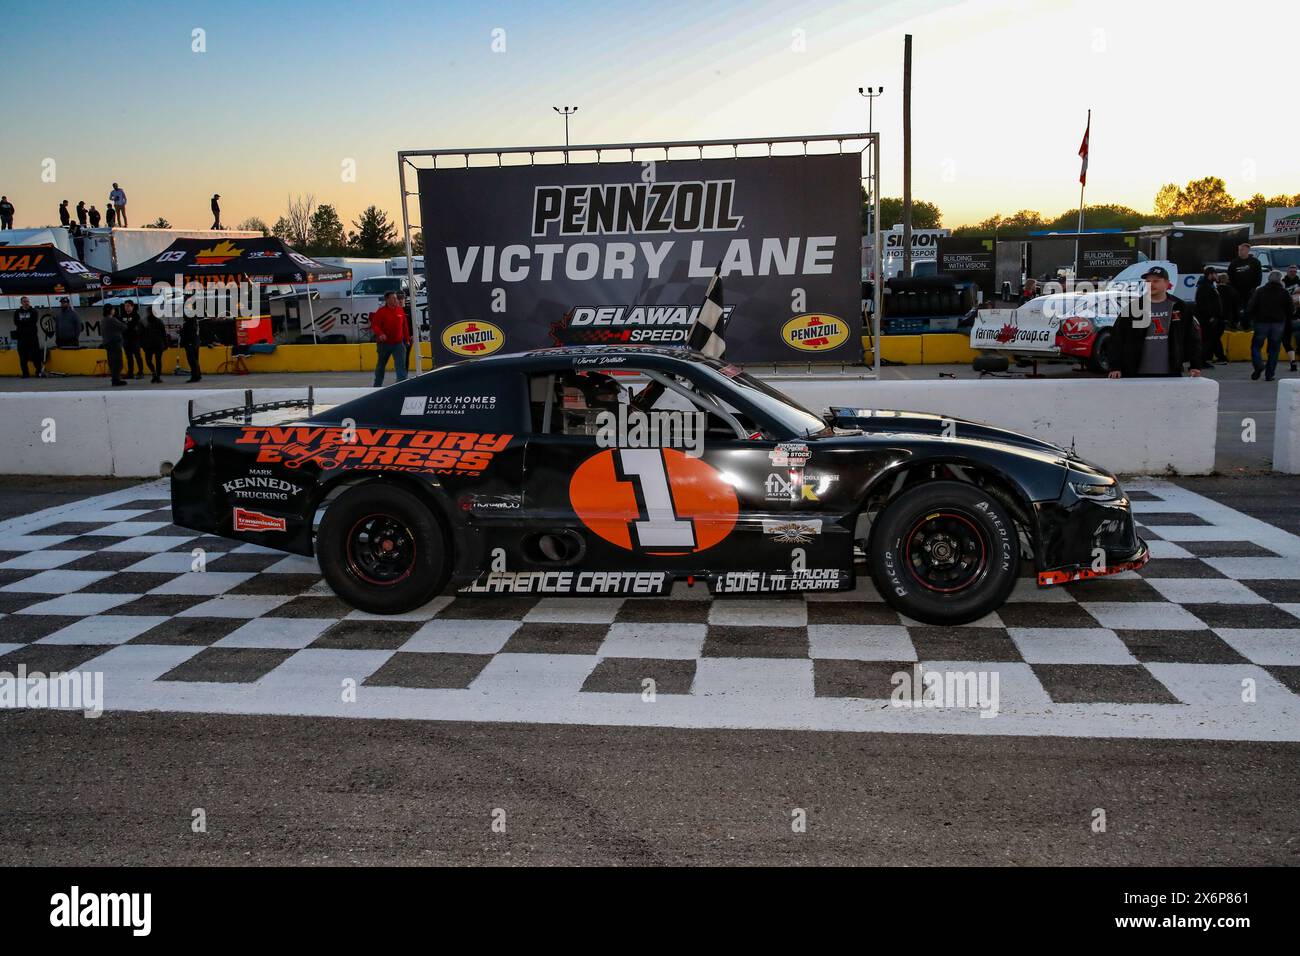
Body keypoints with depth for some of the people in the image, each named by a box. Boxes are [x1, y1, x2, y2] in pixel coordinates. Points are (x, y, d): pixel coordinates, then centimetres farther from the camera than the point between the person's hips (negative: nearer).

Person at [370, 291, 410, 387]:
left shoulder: (400, 310, 5)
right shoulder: (381, 311, -8)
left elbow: (404, 326, 12)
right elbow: (374, 325, -13)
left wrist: (407, 338, 14)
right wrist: (380, 334, -30)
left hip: (398, 343, 2)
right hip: (384, 343, -2)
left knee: (401, 365, -11)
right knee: (381, 365, 14)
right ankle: (377, 385, 31)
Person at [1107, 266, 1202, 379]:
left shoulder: (1179, 308, 7)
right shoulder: (1134, 308, 4)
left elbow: (1193, 338, 9)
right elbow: (1117, 338, 2)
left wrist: (1195, 366, 2)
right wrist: (1115, 367, -6)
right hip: (1136, 376, -1)